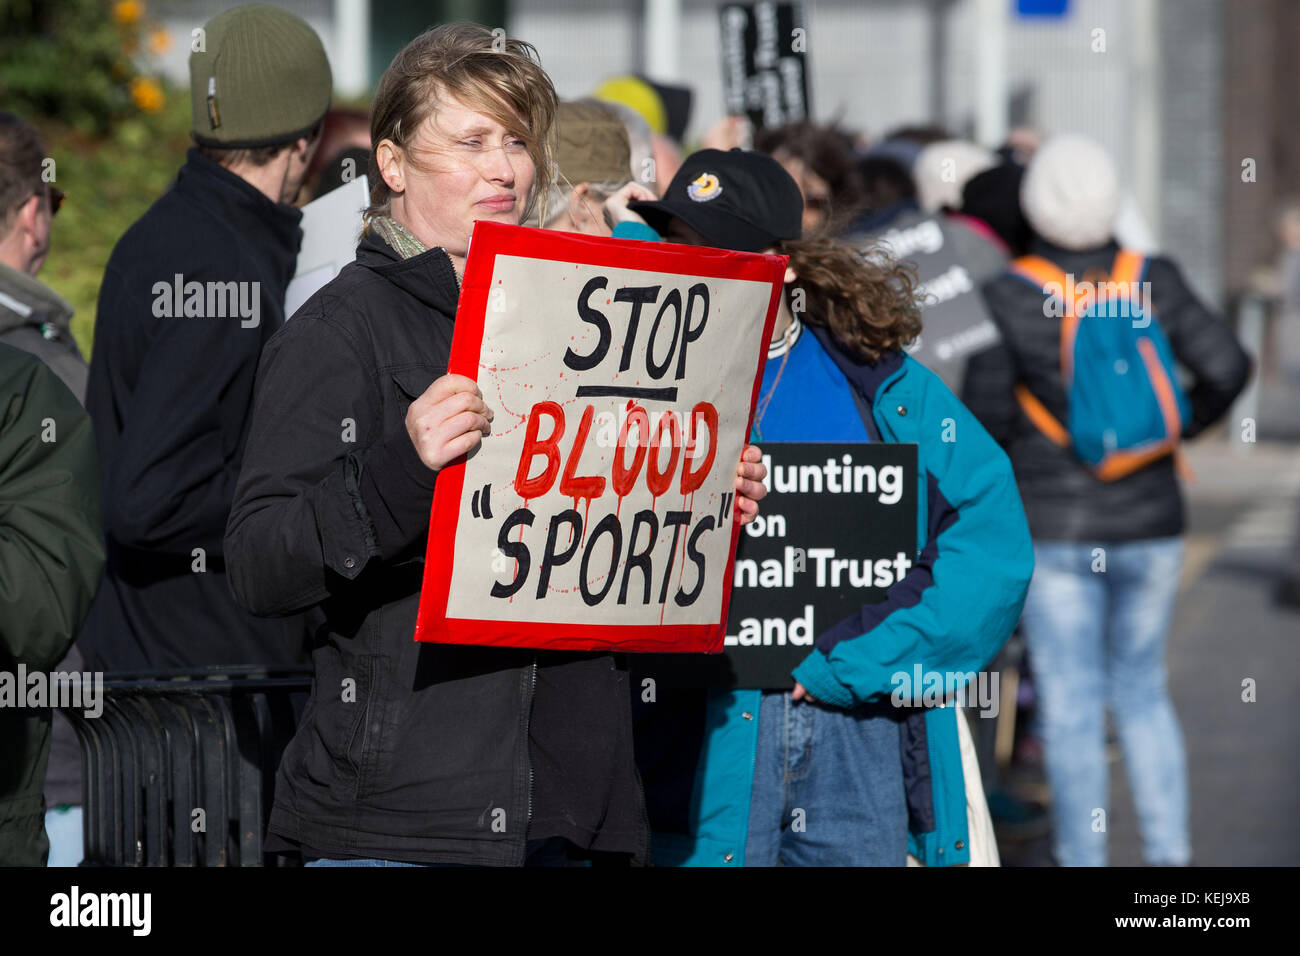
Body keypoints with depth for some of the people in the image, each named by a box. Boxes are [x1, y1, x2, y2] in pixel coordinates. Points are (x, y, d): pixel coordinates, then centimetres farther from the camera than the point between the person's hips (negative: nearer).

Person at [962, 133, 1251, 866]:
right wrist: (1180, 425, 10)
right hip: (1151, 524, 3)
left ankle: (1084, 860, 9)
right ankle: (1170, 852, 13)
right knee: (1143, 691, 17)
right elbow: (1226, 365, -6)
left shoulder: (1012, 298, -14)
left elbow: (985, 415, -13)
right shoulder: (1155, 282, -5)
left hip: (1059, 531, -3)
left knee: (1072, 708, 5)